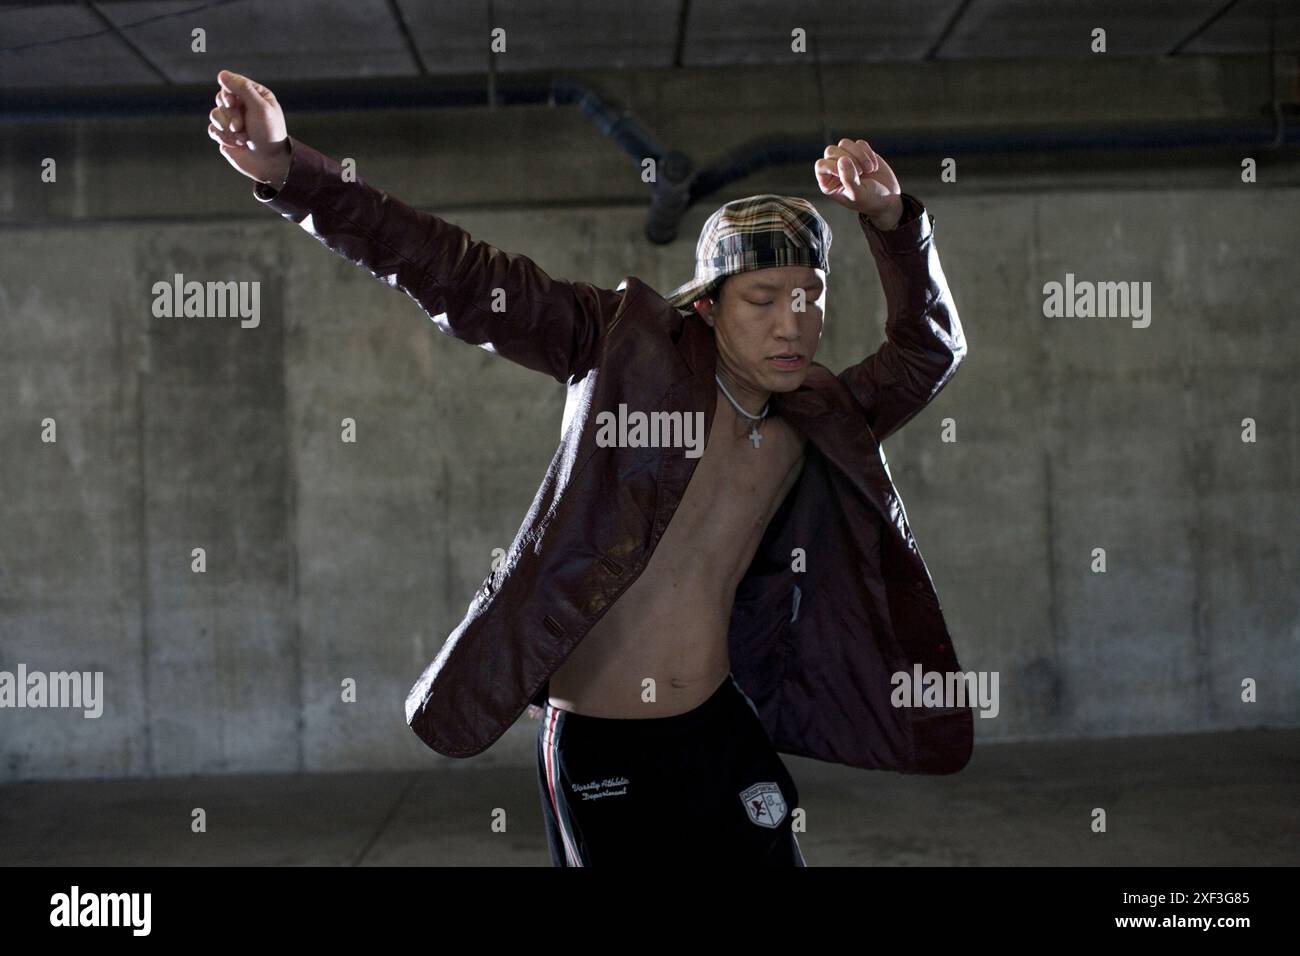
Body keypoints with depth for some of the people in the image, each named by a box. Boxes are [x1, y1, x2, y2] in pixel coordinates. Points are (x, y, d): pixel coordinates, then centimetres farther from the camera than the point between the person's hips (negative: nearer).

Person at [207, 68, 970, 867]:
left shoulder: (813, 425, 4)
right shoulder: (635, 344, -9)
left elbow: (930, 348, 18)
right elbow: (466, 280, -14)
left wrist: (892, 219, 0)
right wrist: (289, 171, -22)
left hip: (720, 732, 4)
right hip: (595, 744, -4)